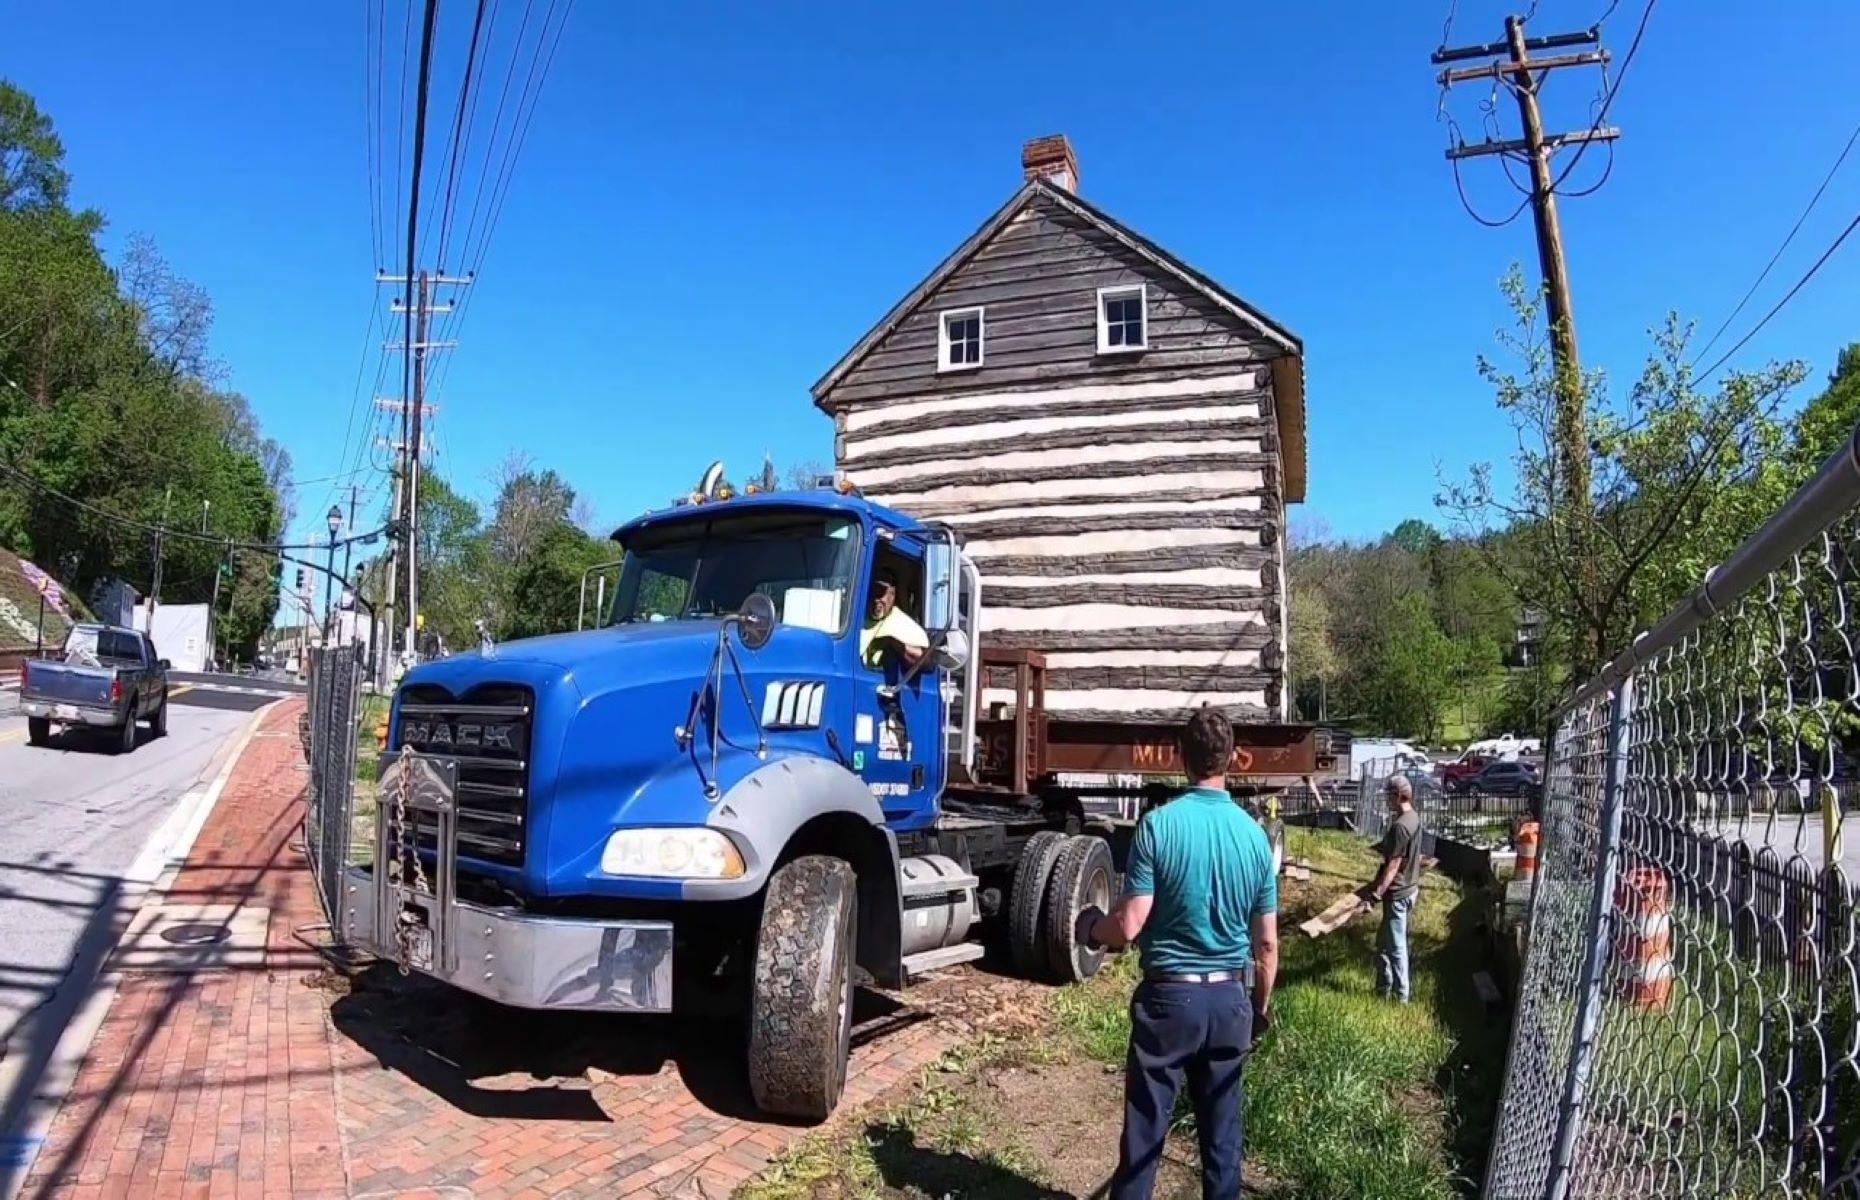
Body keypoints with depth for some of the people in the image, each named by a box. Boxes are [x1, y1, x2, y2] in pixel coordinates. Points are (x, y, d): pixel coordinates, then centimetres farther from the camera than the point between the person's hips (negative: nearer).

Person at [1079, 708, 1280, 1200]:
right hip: (1229, 999, 4)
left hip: (1168, 996, -4)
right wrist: (1262, 1006, 19)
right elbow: (1267, 943, 4)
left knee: (1144, 1132, 9)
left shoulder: (1159, 824, -15)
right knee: (1223, 1134, 16)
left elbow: (1129, 926, -16)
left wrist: (1093, 927, 5)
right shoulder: (1254, 833, -2)